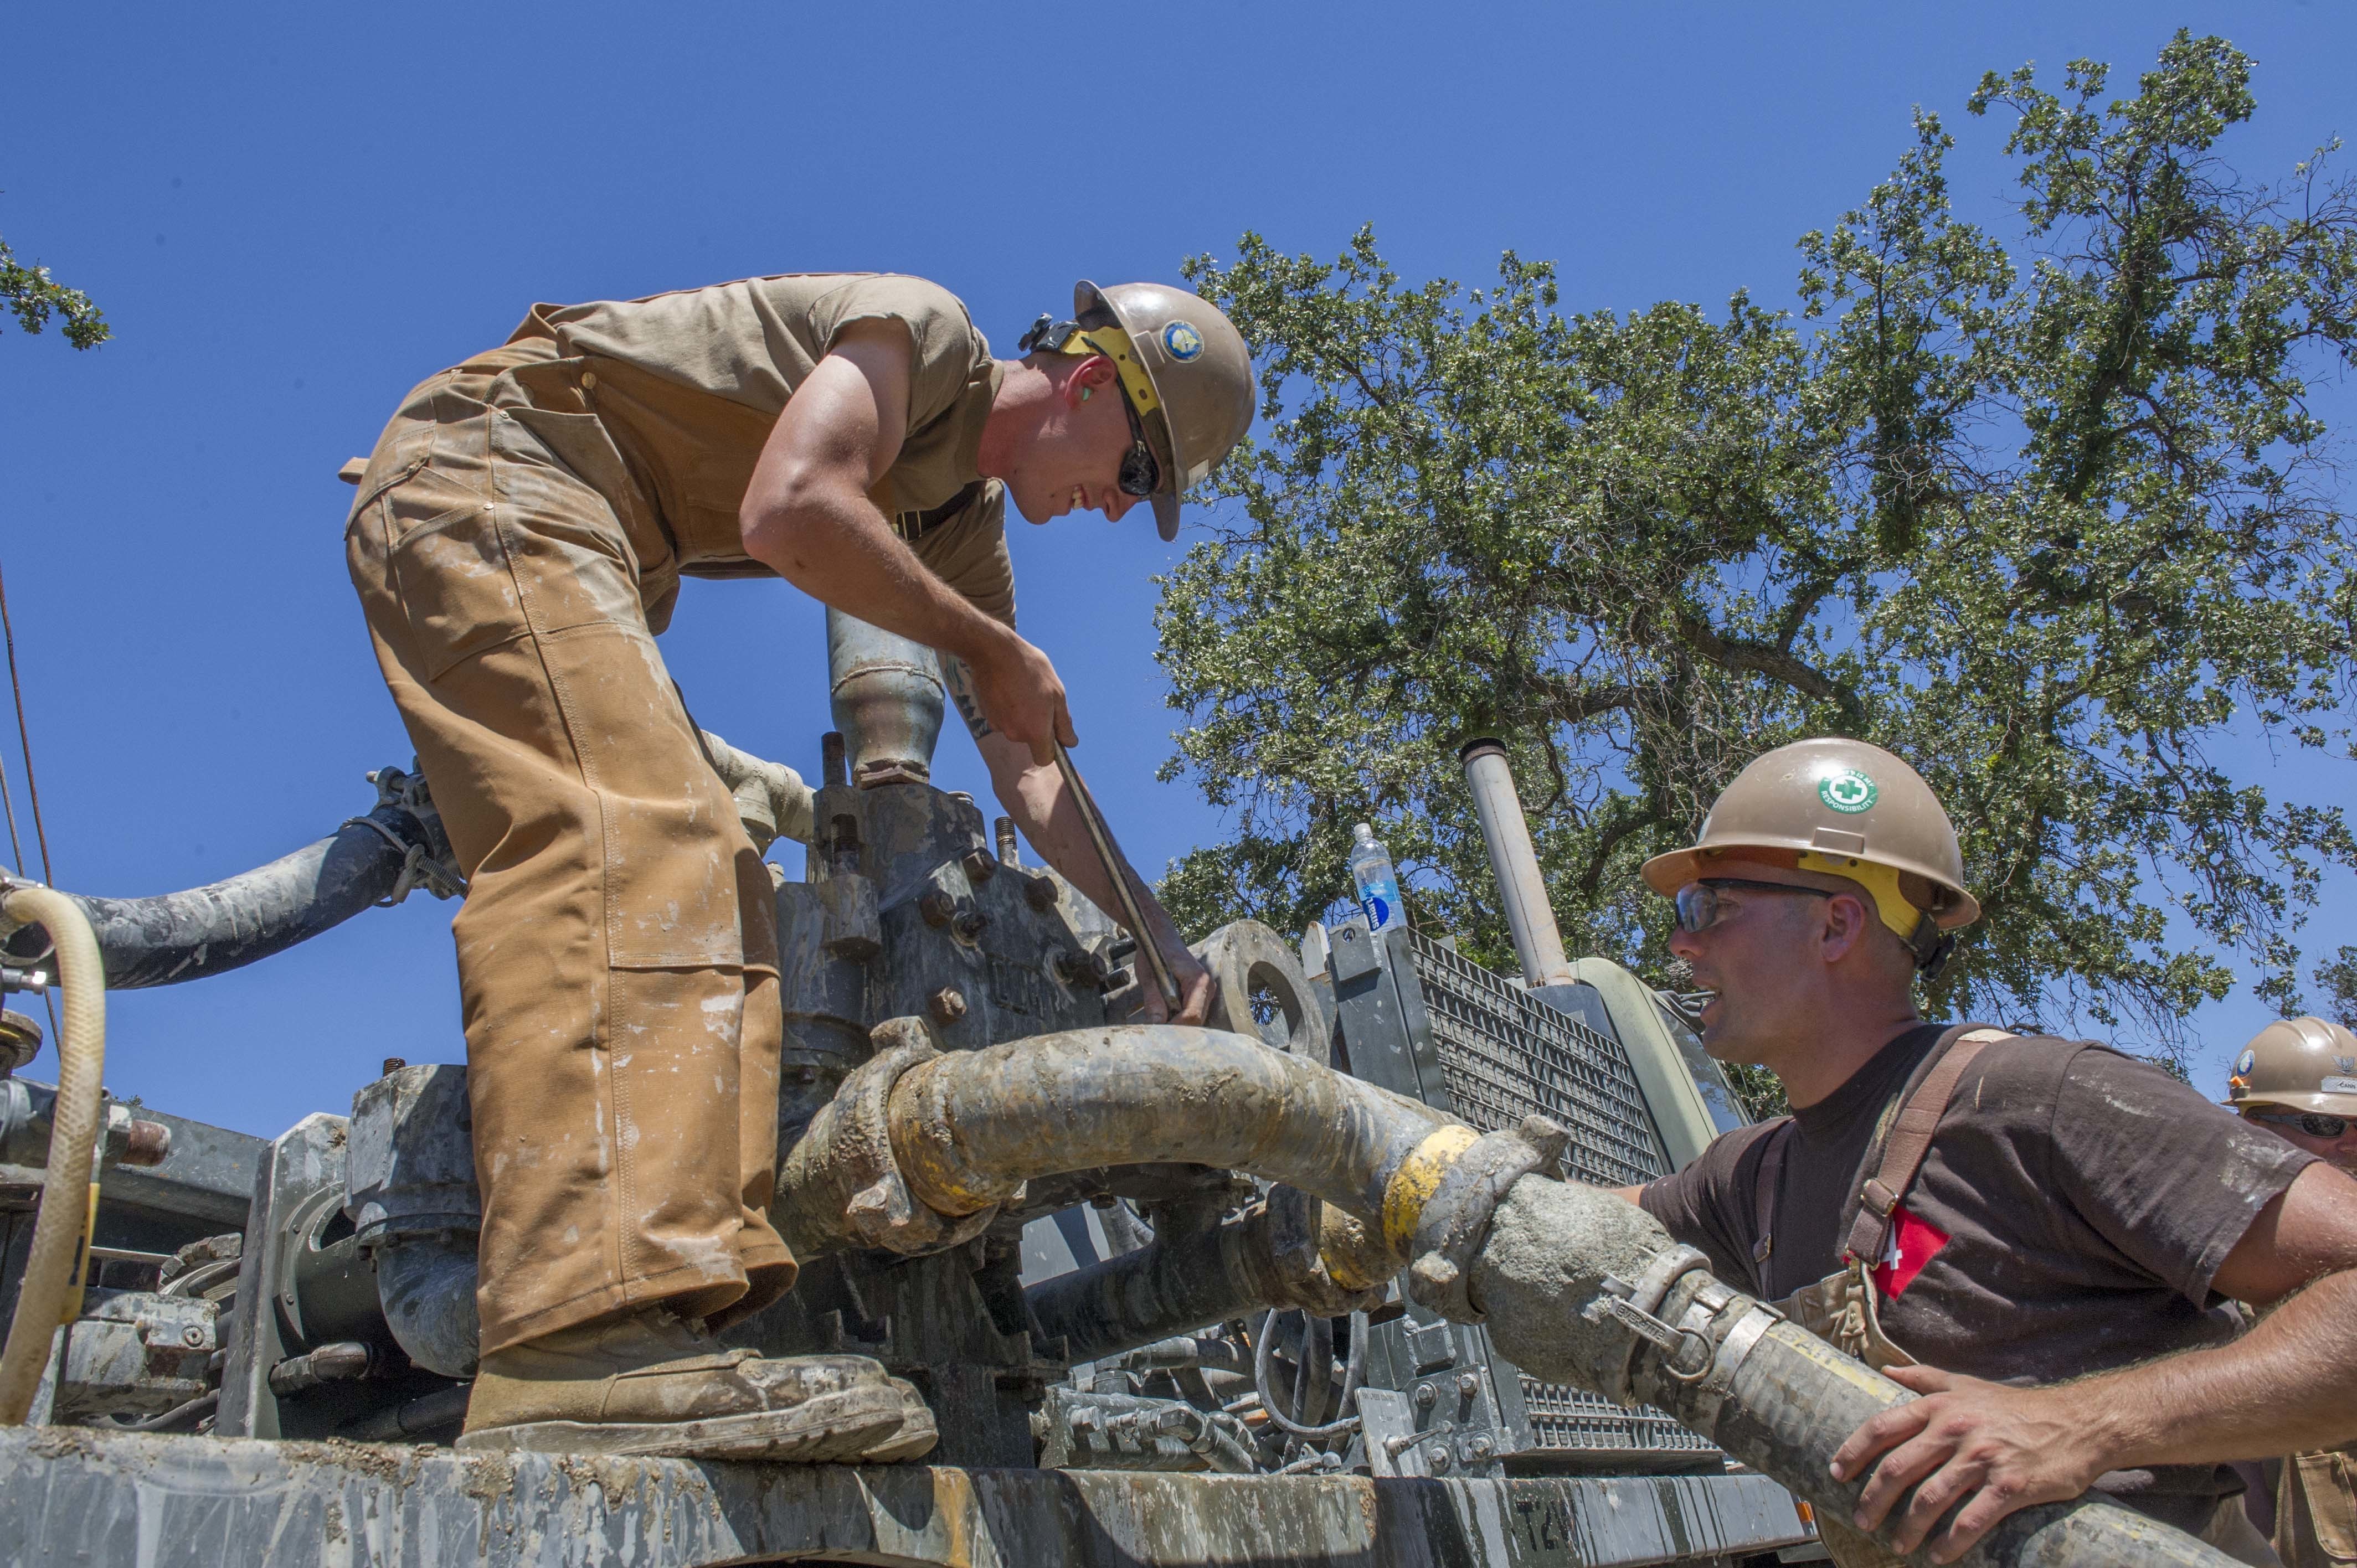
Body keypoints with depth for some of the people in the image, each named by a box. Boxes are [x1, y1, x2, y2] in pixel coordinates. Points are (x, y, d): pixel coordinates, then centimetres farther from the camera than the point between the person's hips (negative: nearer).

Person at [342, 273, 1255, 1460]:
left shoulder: (969, 520, 15)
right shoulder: (923, 328, -9)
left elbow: (1027, 765, 15)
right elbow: (787, 511, -28)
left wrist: (1162, 942, 9)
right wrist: (991, 648, -16)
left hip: (592, 563, 10)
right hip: (489, 472, -10)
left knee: (703, 884, -2)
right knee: (627, 827, -30)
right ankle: (591, 1349, -42)